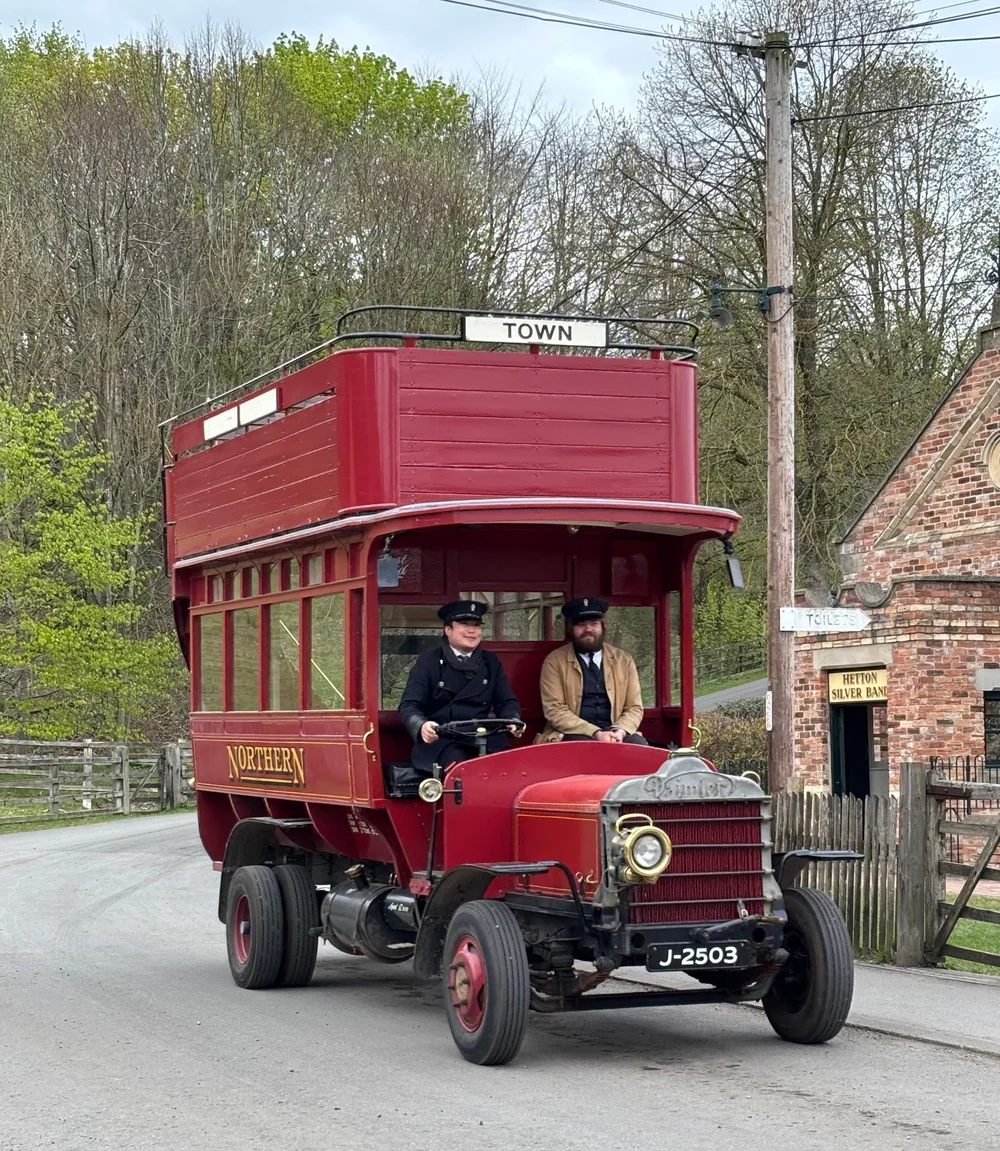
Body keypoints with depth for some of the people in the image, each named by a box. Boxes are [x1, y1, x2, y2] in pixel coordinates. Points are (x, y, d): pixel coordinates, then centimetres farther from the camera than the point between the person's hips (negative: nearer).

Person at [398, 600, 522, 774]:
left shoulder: (491, 663, 17)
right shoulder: (429, 662, 4)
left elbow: (506, 701, 12)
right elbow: (409, 706, -3)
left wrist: (513, 721, -13)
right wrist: (422, 726, -27)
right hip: (439, 741, -4)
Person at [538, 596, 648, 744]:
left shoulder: (623, 660, 12)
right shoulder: (554, 661, 3)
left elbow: (634, 708, 11)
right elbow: (555, 710, -5)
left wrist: (620, 731, -12)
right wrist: (595, 733, -18)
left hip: (613, 733, 3)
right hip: (574, 735, -3)